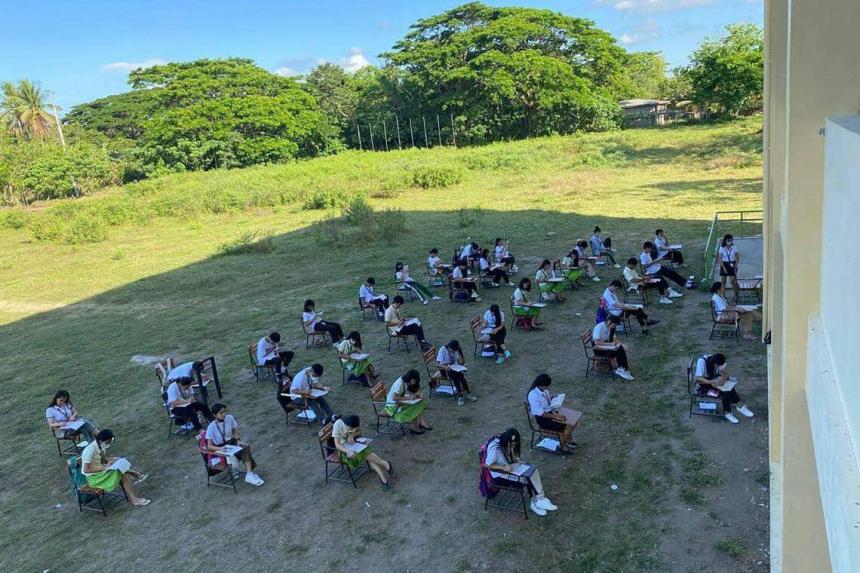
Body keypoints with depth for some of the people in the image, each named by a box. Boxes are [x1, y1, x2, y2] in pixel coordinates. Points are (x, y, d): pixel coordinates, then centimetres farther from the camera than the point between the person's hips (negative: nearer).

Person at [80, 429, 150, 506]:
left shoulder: (101, 446, 0)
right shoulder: (90, 450, -25)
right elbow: (86, 470, -26)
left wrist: (111, 460, -5)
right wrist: (104, 467, -27)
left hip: (100, 471, 9)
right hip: (93, 477, -9)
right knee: (122, 473, -22)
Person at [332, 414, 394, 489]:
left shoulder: (356, 422, -13)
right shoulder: (338, 425, -24)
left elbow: (359, 433, 4)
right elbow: (337, 444, -22)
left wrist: (352, 435, -19)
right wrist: (347, 451, -38)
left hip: (354, 443, 4)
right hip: (344, 447, -4)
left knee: (367, 455, -24)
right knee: (365, 452, -27)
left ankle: (384, 479, -25)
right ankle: (385, 464, -10)